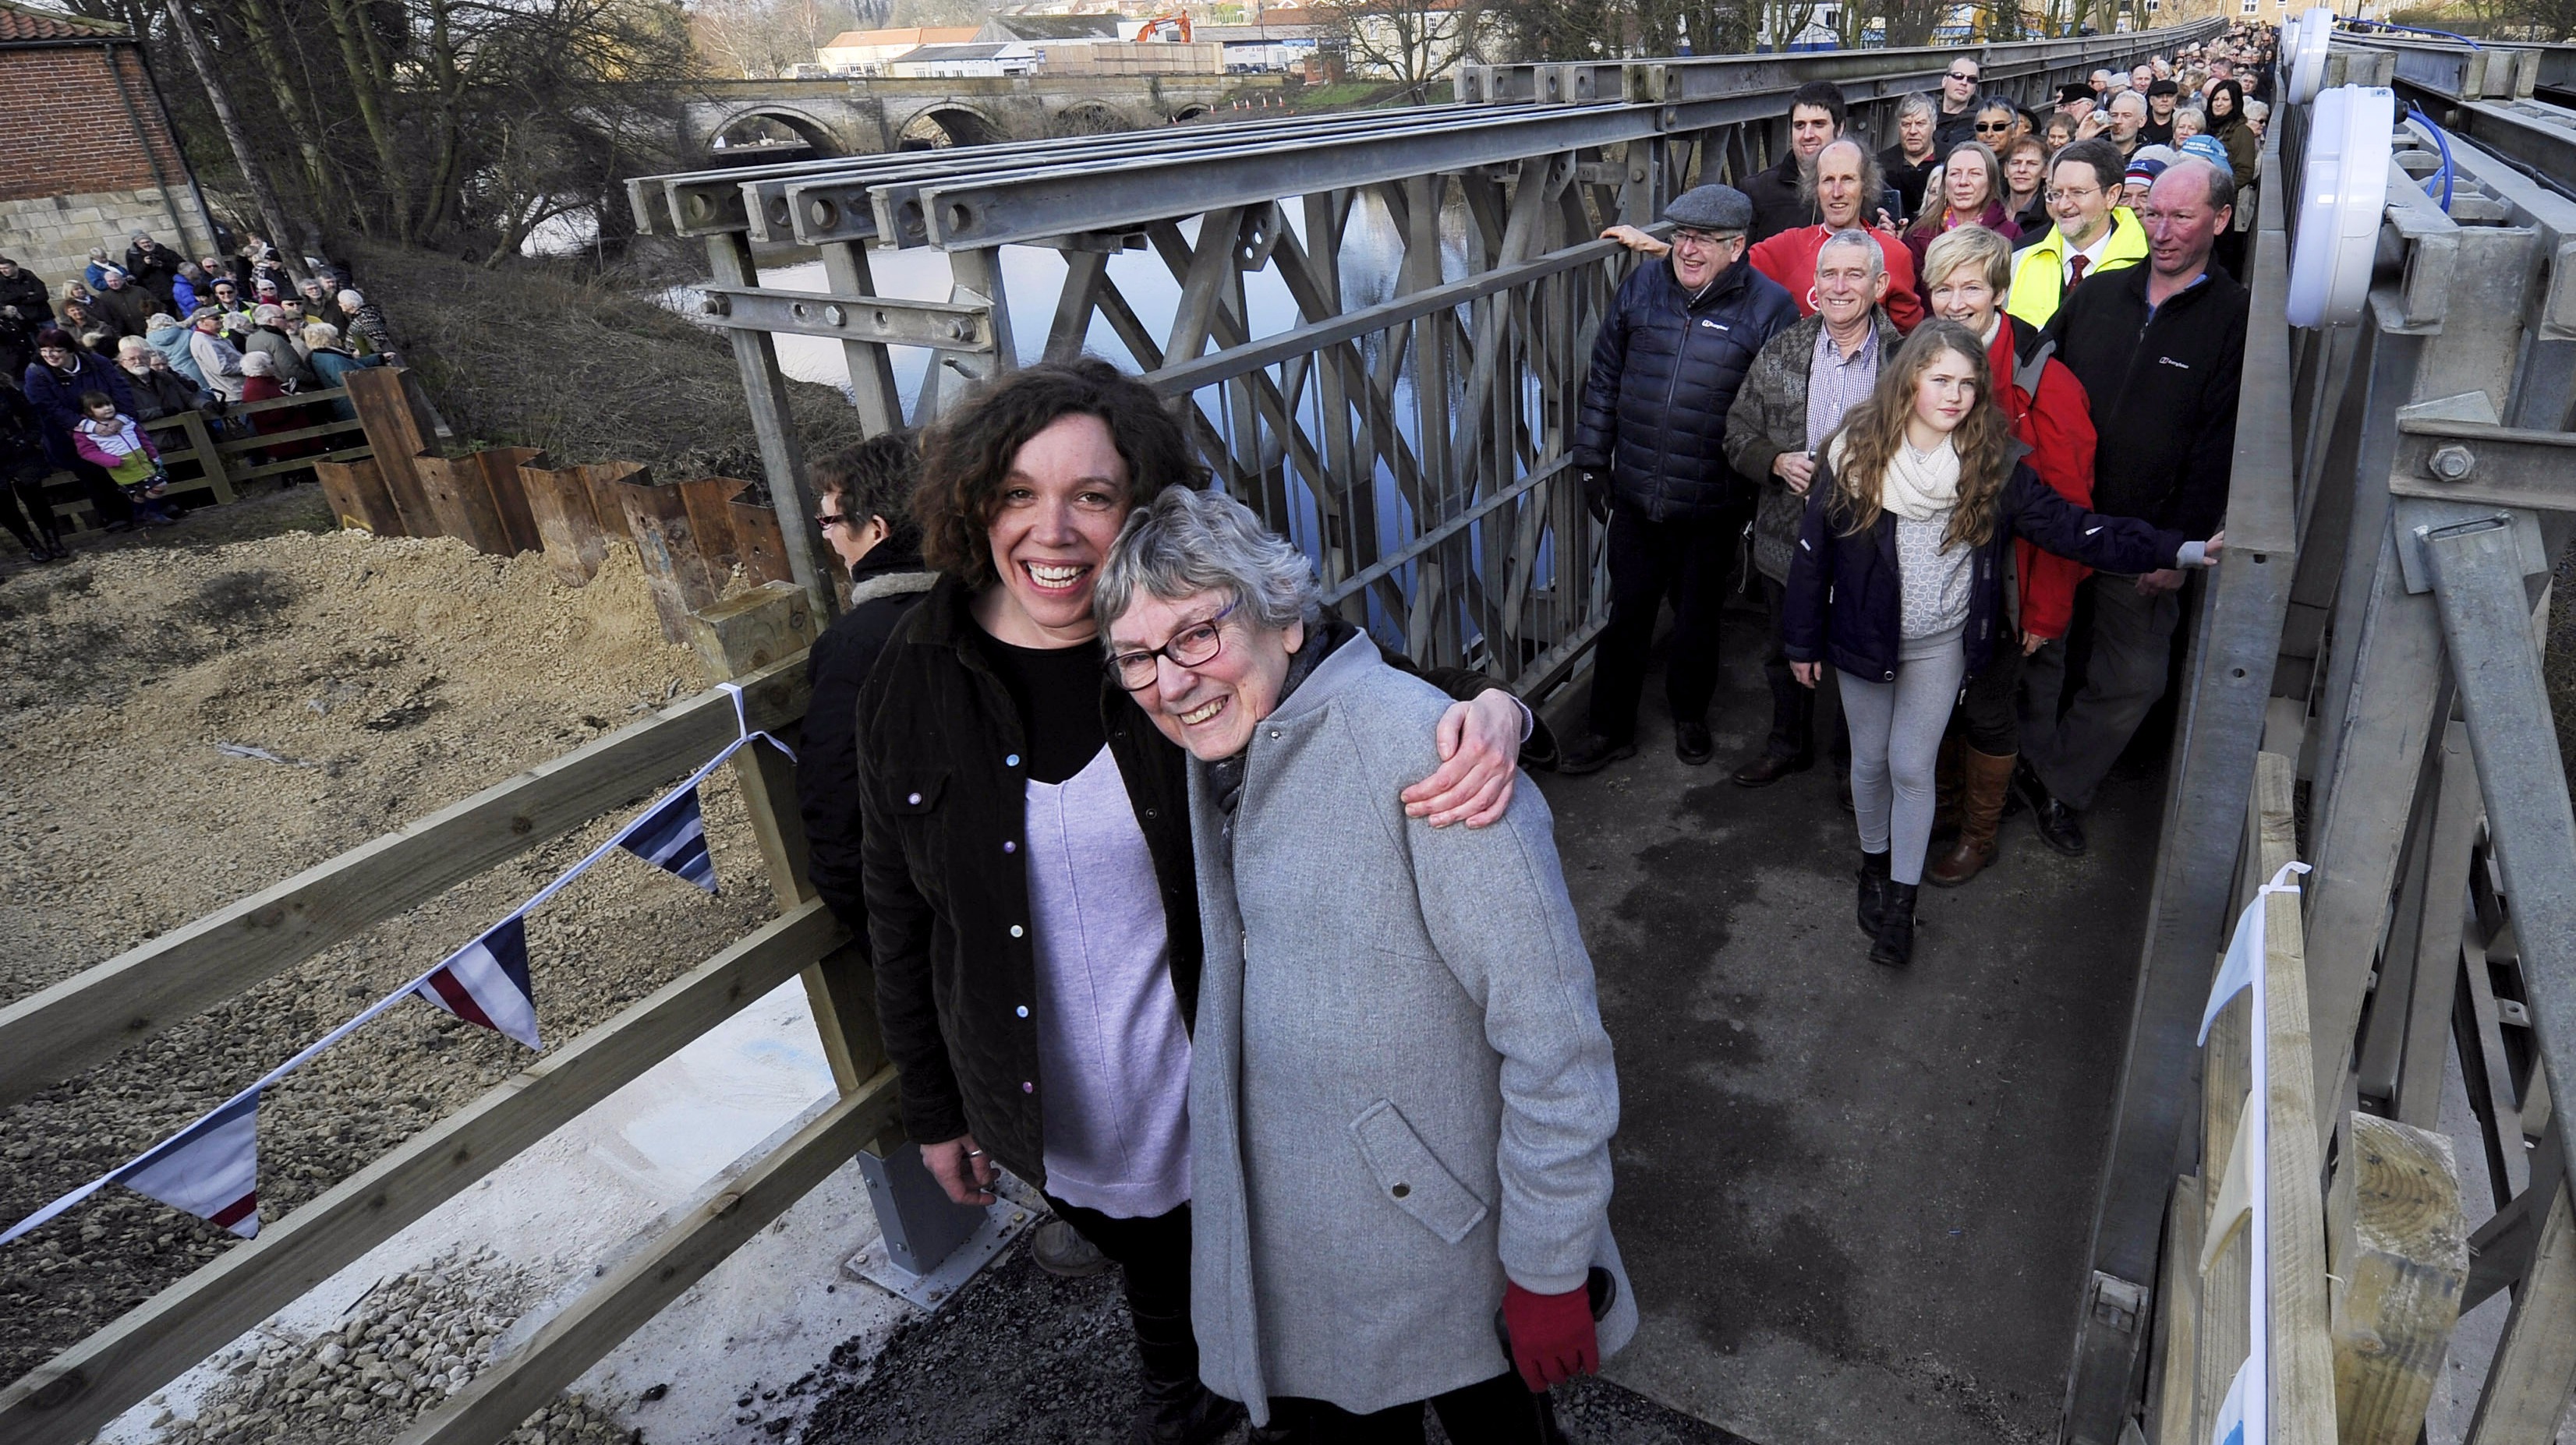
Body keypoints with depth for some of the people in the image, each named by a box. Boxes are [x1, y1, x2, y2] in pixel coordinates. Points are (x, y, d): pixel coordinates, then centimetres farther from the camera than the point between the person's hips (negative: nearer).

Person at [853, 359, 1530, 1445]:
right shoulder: (913, 682, -12)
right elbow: (901, 916, -2)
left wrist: (1488, 706, -33)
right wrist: (933, 1107, 6)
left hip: (1232, 1098, -2)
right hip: (1059, 1123, 2)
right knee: (1151, 1273, 31)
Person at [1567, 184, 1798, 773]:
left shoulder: (1769, 306, -8)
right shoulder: (1642, 287, 2)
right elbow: (1604, 379, 8)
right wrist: (1593, 462, 7)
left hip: (1712, 507, -2)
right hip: (1634, 496, 3)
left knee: (1697, 619, 15)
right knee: (1626, 614, 11)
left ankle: (1690, 716, 38)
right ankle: (1611, 729, 26)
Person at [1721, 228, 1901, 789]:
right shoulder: (1780, 351, 1)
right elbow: (1738, 433, 4)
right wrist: (1779, 462, -14)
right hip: (1790, 538, 3)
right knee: (1787, 654, 20)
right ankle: (1789, 742, 44)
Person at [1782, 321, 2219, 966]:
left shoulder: (1991, 465, -10)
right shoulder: (1855, 454, -12)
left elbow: (2069, 525, -10)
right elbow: (1812, 550, -6)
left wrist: (2179, 551, -19)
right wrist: (1804, 641, -2)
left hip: (1941, 646, 0)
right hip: (1863, 639, 0)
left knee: (1912, 768, 5)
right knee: (1870, 761, 15)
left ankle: (1902, 901, 22)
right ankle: (1875, 864, 40)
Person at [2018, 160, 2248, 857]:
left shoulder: (2236, 319, -4)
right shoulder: (2096, 296, 6)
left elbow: (2220, 446, -7)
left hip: (2146, 539, -2)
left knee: (2133, 680, 3)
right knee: (2041, 653, 11)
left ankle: (2054, 780, 22)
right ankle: (2037, 767, 29)